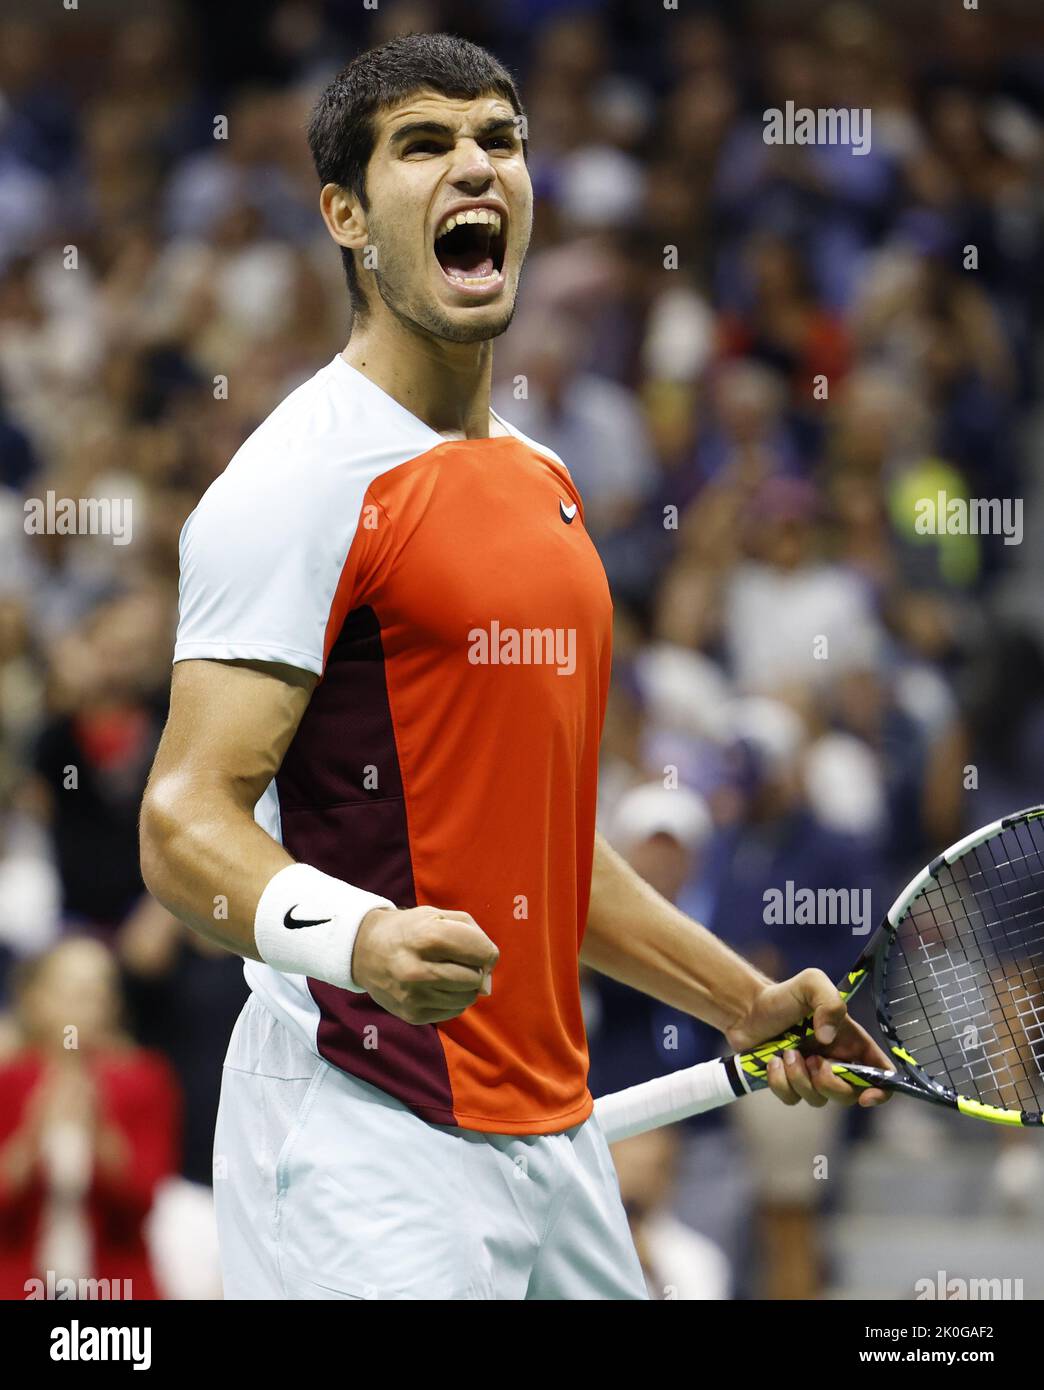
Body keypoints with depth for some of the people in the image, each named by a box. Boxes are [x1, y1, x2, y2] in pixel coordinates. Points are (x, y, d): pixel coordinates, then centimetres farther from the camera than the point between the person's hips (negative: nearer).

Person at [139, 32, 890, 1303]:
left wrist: (746, 1003, 23)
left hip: (552, 1127, 8)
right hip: (367, 1137, -8)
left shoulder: (543, 483, 16)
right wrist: (358, 939, -36)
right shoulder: (306, 480, -11)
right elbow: (185, 827, -19)